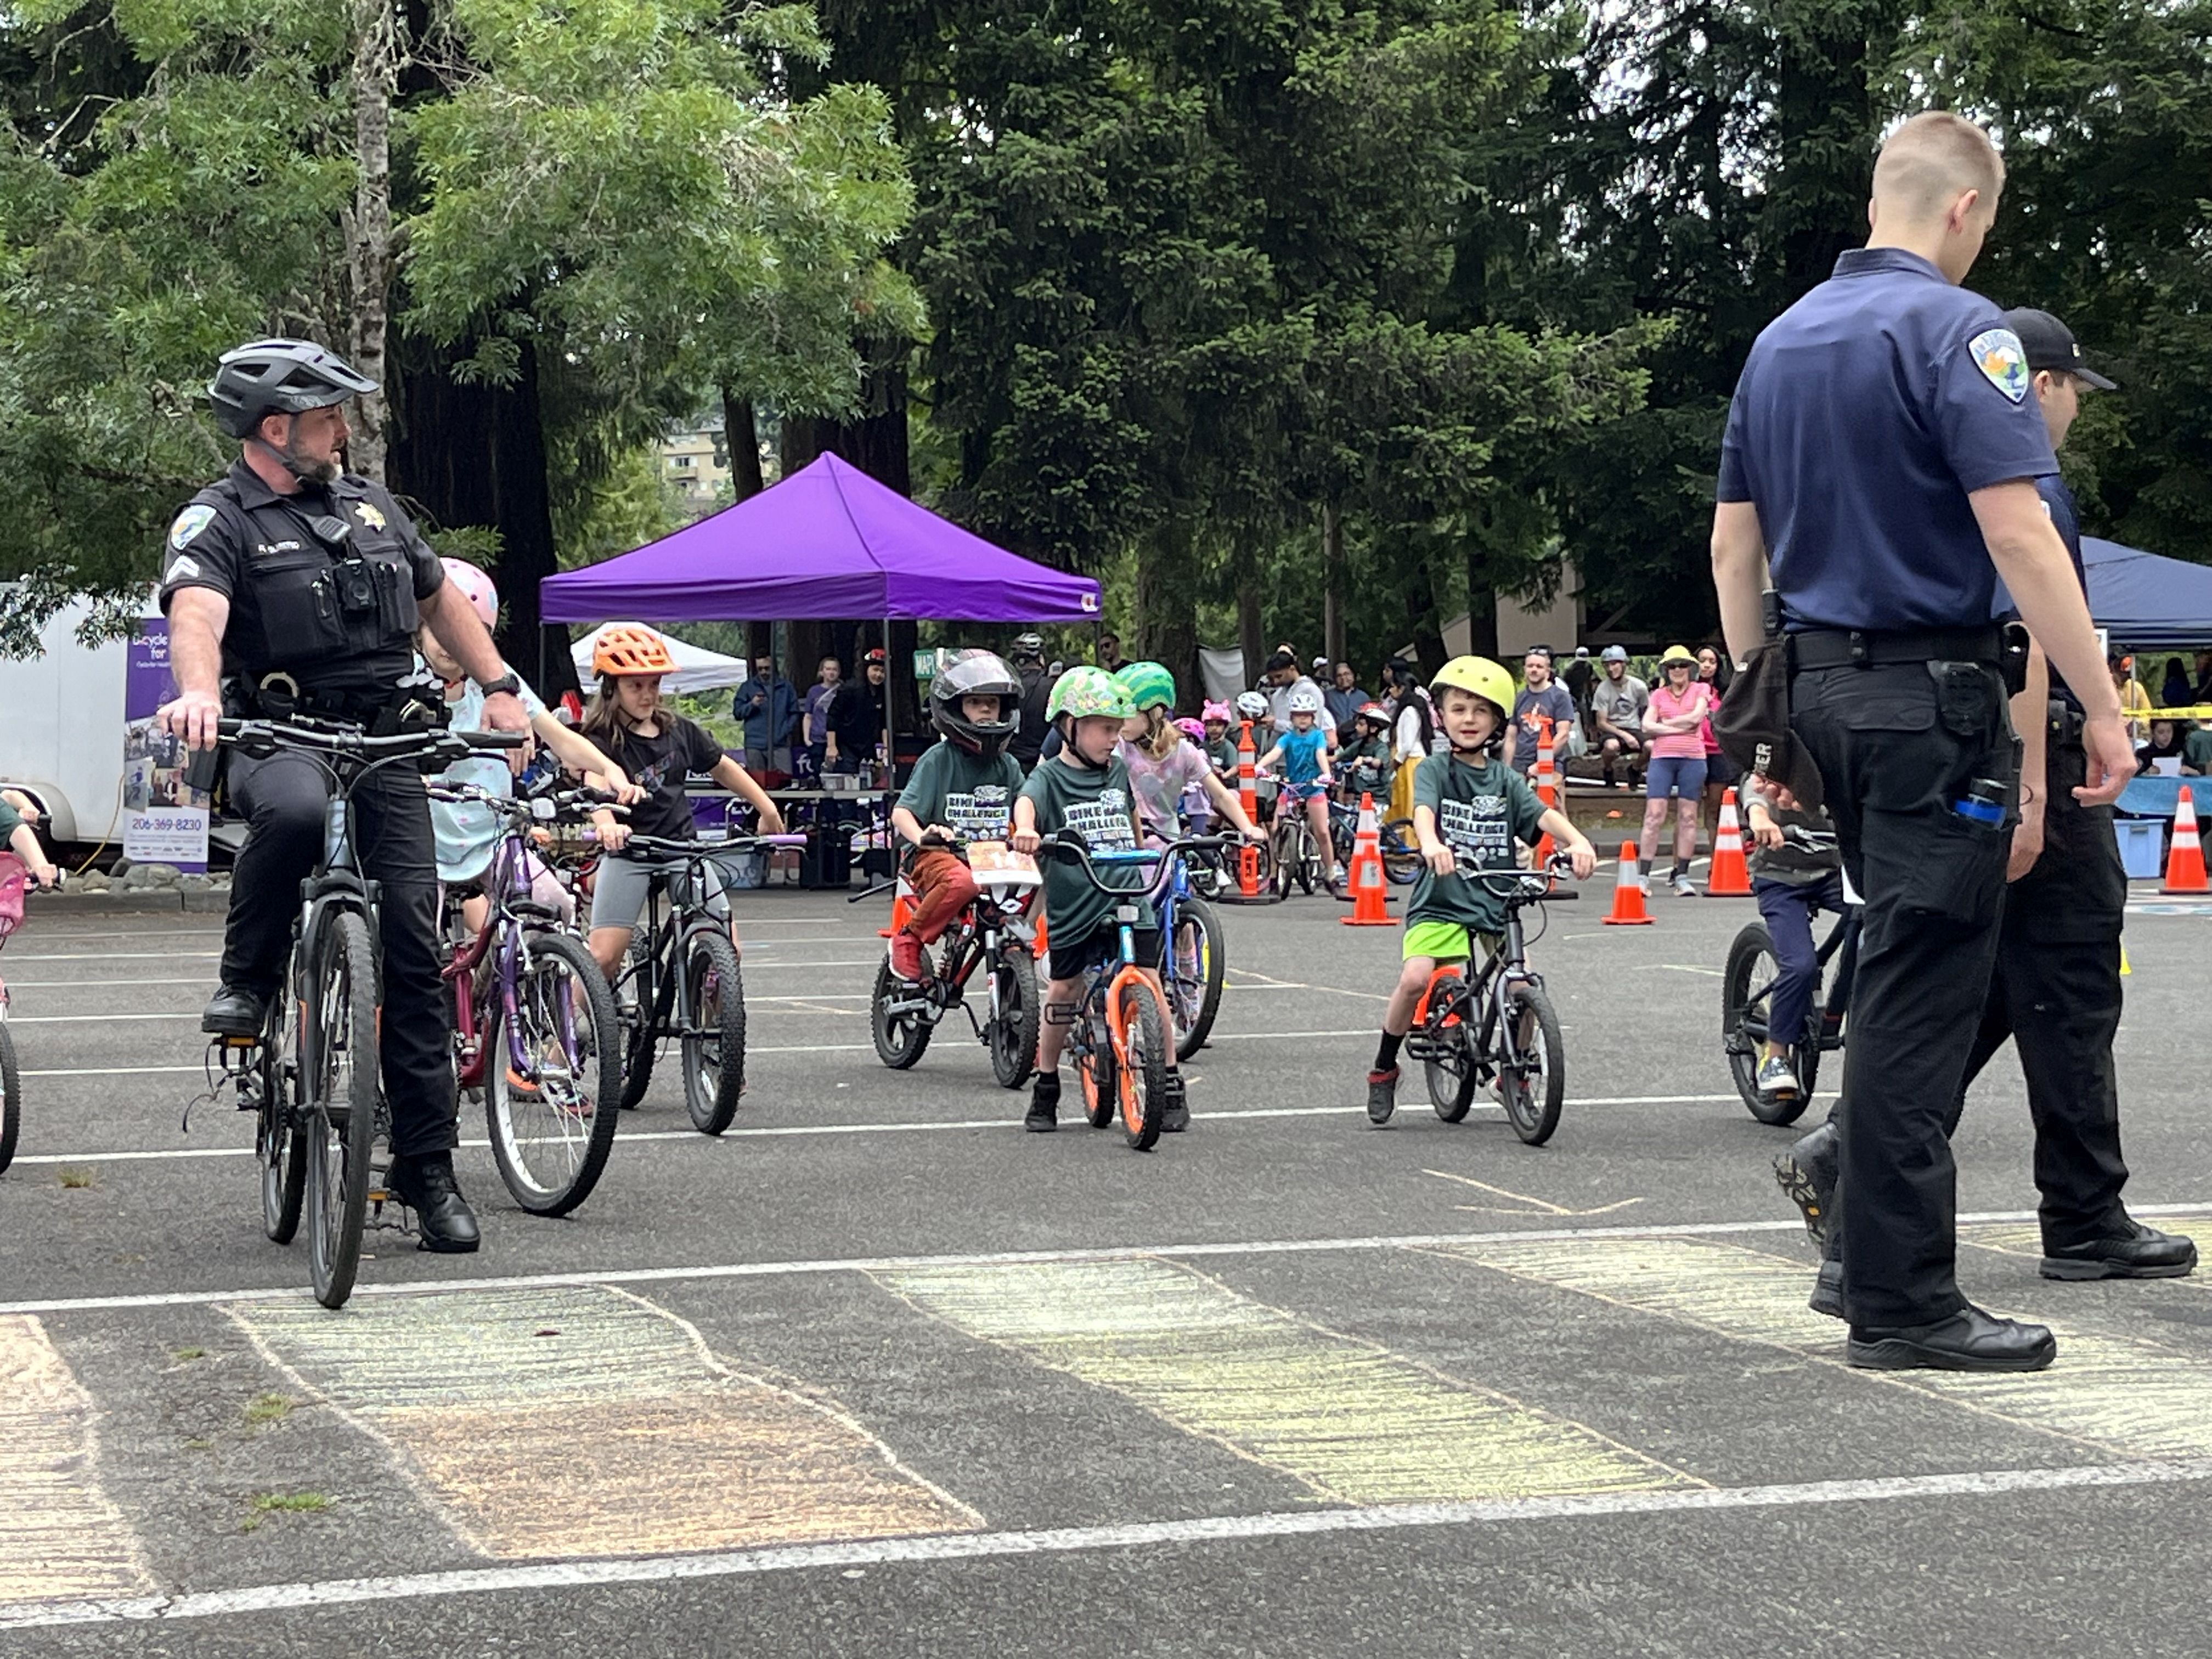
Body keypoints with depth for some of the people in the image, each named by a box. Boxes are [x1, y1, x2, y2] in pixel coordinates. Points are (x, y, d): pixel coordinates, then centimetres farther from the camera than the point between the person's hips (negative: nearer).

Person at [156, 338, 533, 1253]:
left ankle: (427, 1167, 1)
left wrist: (500, 687, 15)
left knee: (415, 943, -4)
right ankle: (247, 981, -15)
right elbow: (196, 613, -23)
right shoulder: (219, 520, -3)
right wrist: (197, 692, -44)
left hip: (386, 740, 5)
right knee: (294, 808, -41)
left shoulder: (370, 504, 16)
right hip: (279, 737, -4)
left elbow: (440, 600, 28)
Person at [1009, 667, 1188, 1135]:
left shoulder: (1118, 771, 12)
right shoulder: (1051, 776, -4)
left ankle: (1171, 1085, 4)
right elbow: (1027, 801, -26)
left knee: (1149, 986, -6)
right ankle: (1045, 1091, 21)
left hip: (1129, 897, 3)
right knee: (1063, 992, 5)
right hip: (1073, 903, -3)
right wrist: (1026, 829, -46)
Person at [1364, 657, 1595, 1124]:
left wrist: (1577, 842, -26)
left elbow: (1544, 815, -5)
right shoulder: (1434, 770, 1)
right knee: (1415, 978, -23)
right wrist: (1430, 844, -42)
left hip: (1494, 900, 3)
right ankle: (1384, 1069, 0)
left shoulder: (1505, 779, 10)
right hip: (1441, 897, -3)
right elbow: (1424, 810, -19)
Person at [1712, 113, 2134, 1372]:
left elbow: (1734, 546, 17)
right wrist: (2103, 710, -17)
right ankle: (1903, 1302, -2)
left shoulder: (1781, 340, 13)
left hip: (1823, 688, 8)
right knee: (1924, 986, -5)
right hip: (1931, 693, -8)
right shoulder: (1955, 328, -12)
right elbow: (2020, 535, -20)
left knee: (1910, 966, 21)